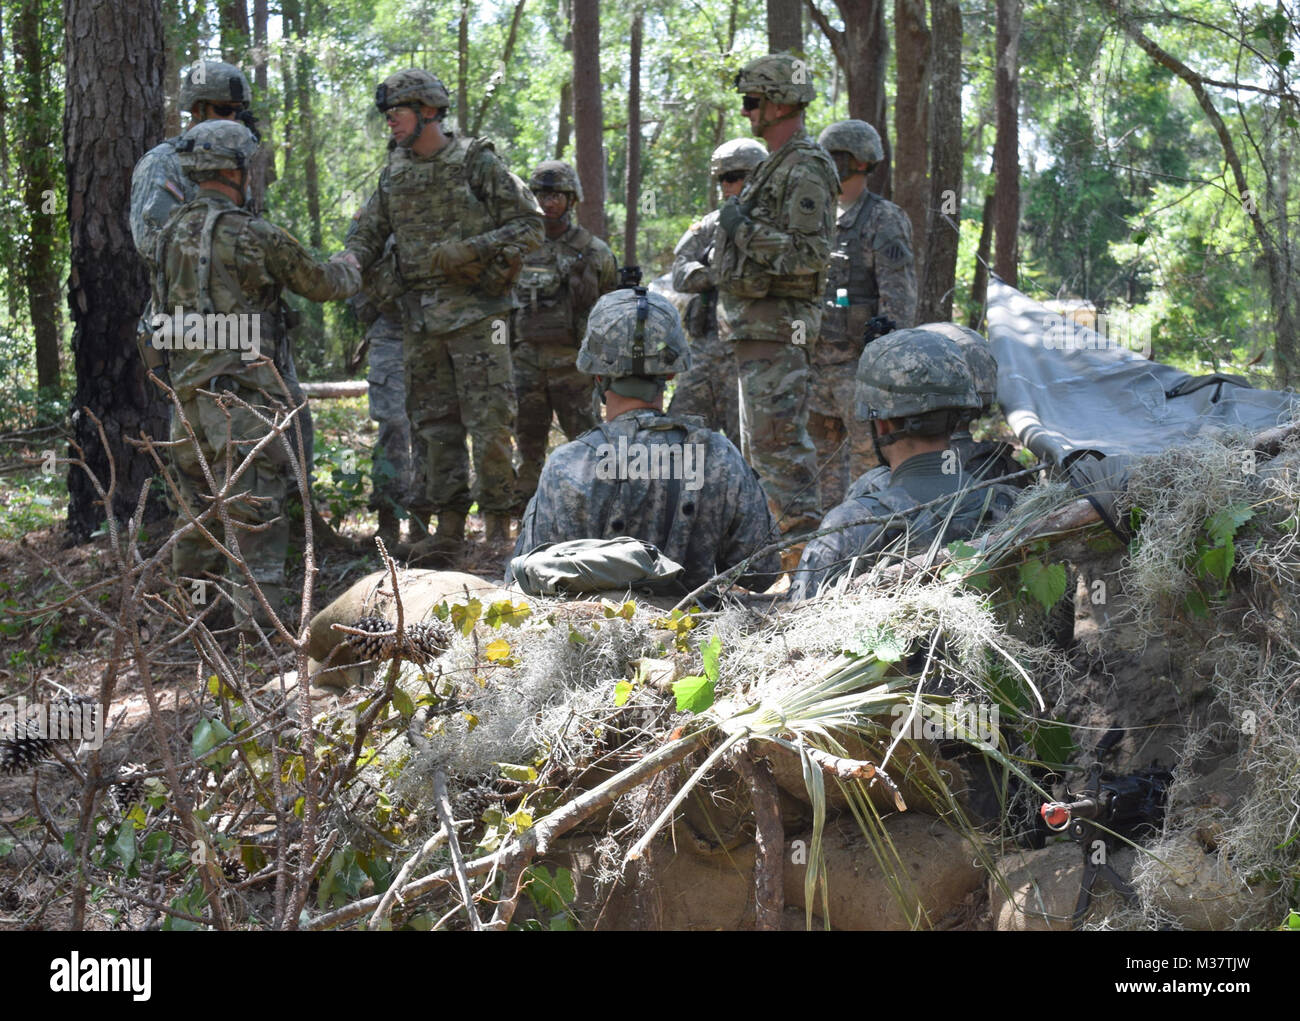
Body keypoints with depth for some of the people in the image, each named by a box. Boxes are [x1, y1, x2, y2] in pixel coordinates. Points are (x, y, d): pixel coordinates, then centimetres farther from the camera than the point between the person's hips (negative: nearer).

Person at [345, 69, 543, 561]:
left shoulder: (478, 162, -4)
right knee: (434, 424, 6)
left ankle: (498, 525, 2)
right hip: (421, 317, 5)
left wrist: (470, 251, -15)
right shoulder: (393, 175, 11)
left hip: (476, 312, -5)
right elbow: (367, 236, 16)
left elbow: (529, 224, -4)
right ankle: (449, 526, 13)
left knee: (488, 422, -6)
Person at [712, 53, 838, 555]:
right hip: (754, 325, 11)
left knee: (779, 438, -12)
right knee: (759, 442, 14)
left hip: (775, 325, -11)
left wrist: (746, 230, -17)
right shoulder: (774, 166, 19)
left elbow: (810, 253, -21)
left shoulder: (805, 169, -13)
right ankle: (786, 534, 19)